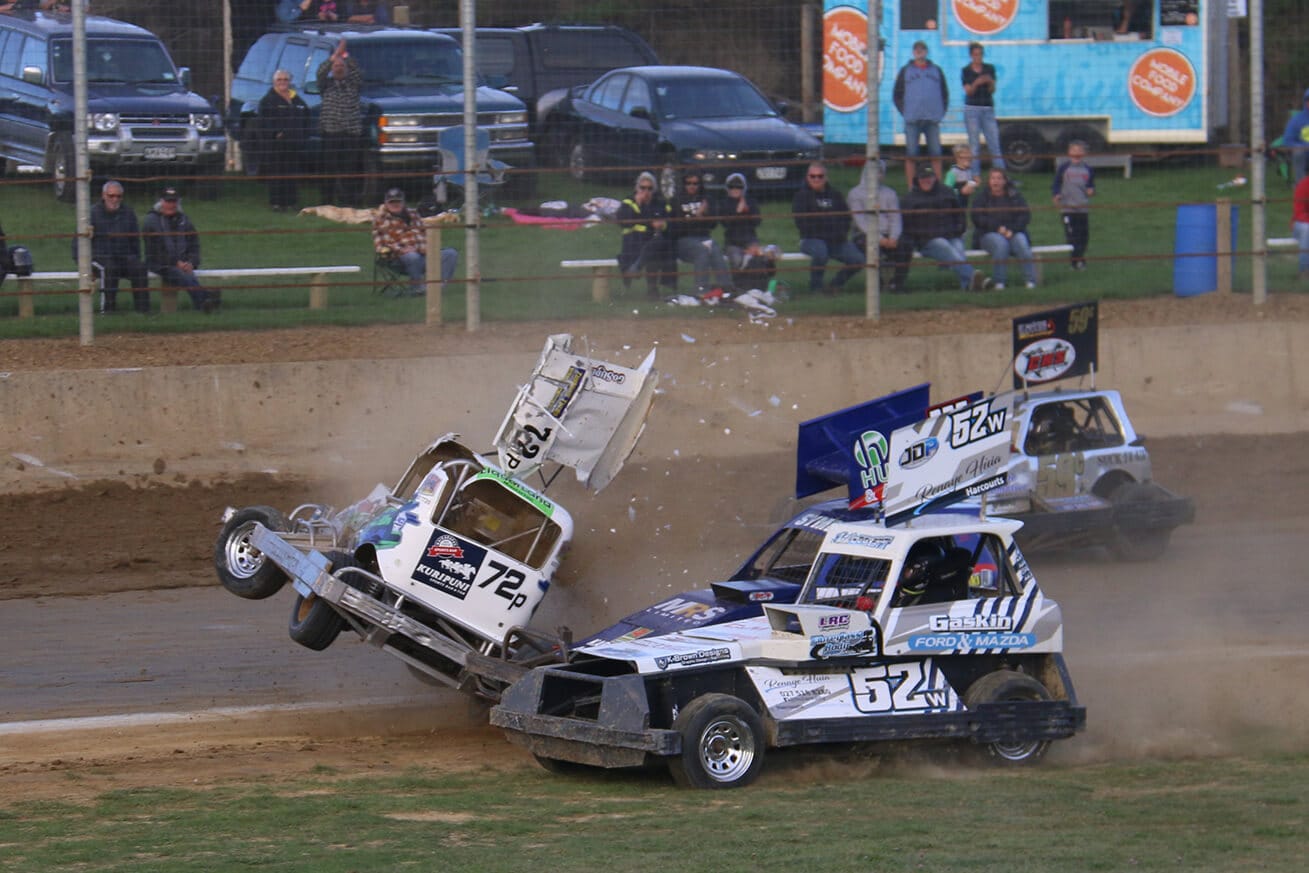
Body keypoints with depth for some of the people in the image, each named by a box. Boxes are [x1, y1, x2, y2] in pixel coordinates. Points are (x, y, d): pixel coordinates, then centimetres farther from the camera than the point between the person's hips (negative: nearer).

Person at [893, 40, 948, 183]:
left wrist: (941, 112, 5)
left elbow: (945, 93, 17)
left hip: (933, 119, 1)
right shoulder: (905, 71, 9)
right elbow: (897, 95, 9)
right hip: (912, 120, -1)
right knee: (911, 155, -2)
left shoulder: (936, 71, 13)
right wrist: (904, 112, -2)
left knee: (936, 154, 2)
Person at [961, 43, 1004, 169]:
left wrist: (990, 82, -20)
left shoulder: (989, 69, 8)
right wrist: (976, 83, -23)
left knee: (994, 142, -5)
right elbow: (968, 91, -4)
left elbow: (992, 91, 2)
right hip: (972, 109, -1)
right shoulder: (966, 71, 4)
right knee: (974, 144, -4)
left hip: (988, 109, 1)